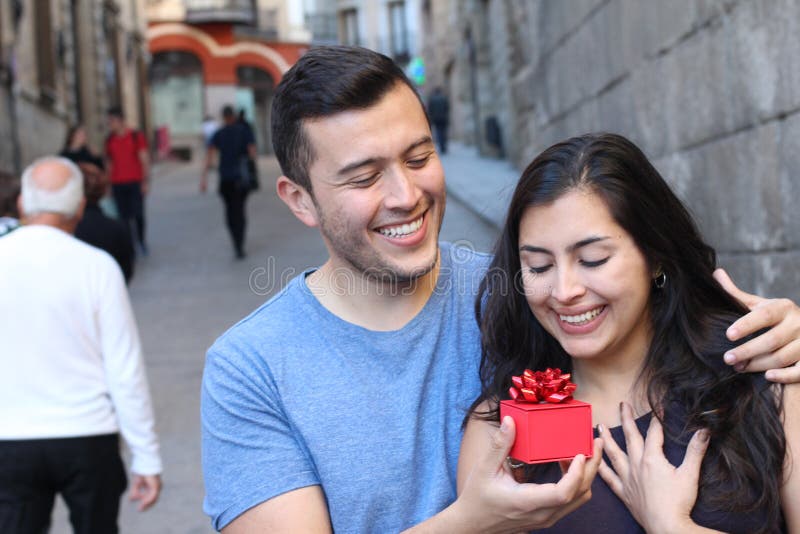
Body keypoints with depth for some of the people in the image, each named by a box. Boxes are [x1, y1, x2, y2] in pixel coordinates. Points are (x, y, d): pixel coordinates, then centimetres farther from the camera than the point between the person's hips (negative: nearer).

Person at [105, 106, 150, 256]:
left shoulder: (137, 136, -1)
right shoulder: (110, 140, 9)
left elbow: (144, 159, -1)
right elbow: (109, 162, 14)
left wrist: (146, 181, -7)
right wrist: (108, 183, 10)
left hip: (135, 182, -3)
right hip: (117, 183, 3)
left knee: (138, 214, -2)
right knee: (124, 216, -2)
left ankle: (141, 240, 19)